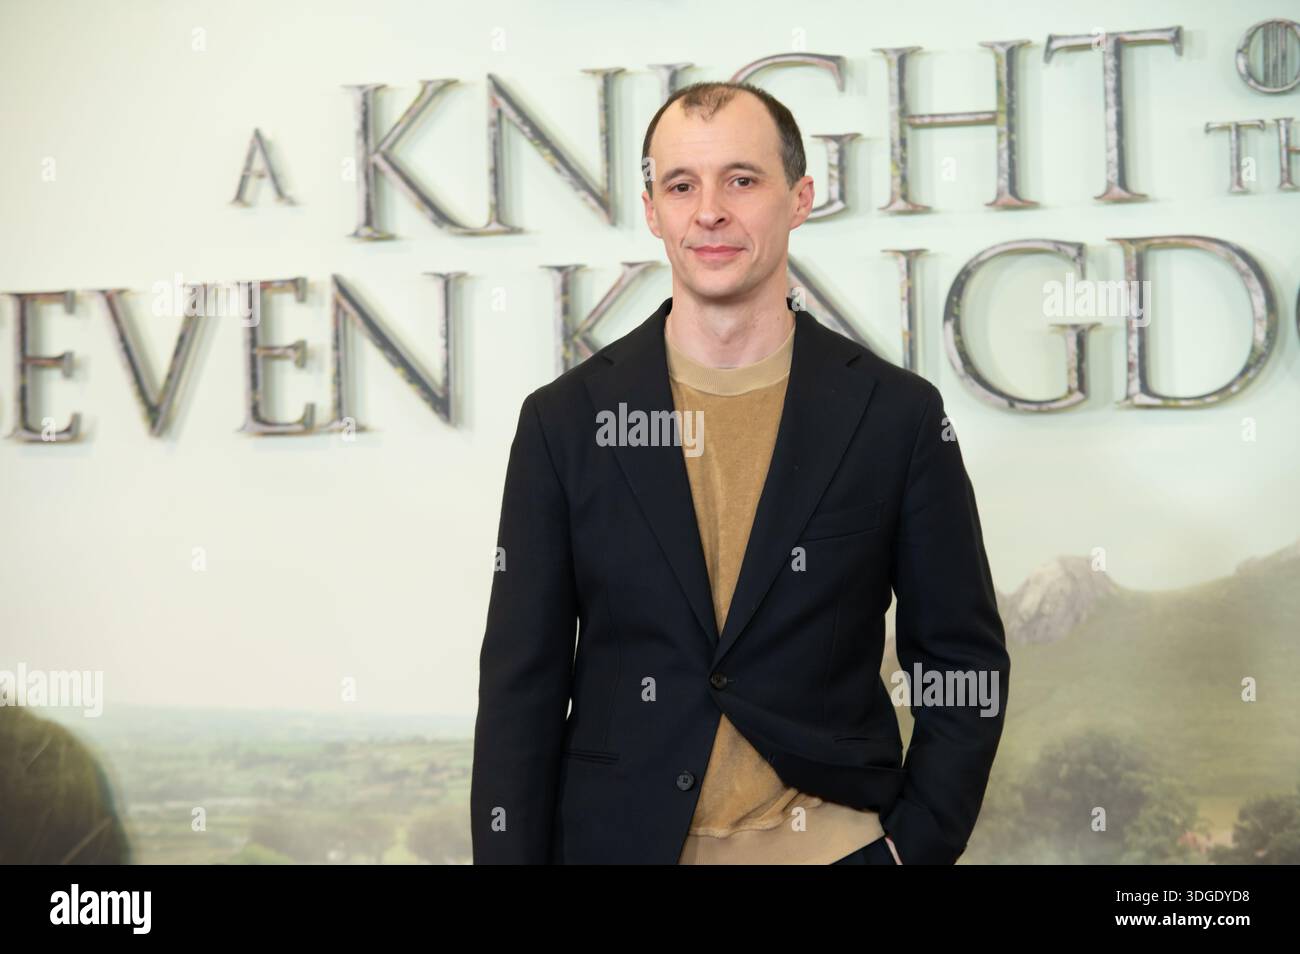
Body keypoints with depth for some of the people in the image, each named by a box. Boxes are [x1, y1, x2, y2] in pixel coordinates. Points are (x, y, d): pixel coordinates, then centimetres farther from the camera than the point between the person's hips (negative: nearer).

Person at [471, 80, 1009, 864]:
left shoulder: (897, 413, -3)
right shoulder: (564, 419, -2)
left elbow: (965, 662, 2)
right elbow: (522, 684, 0)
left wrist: (917, 843, -7)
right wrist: (513, 852, -5)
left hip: (833, 843, 0)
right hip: (619, 839, 1)